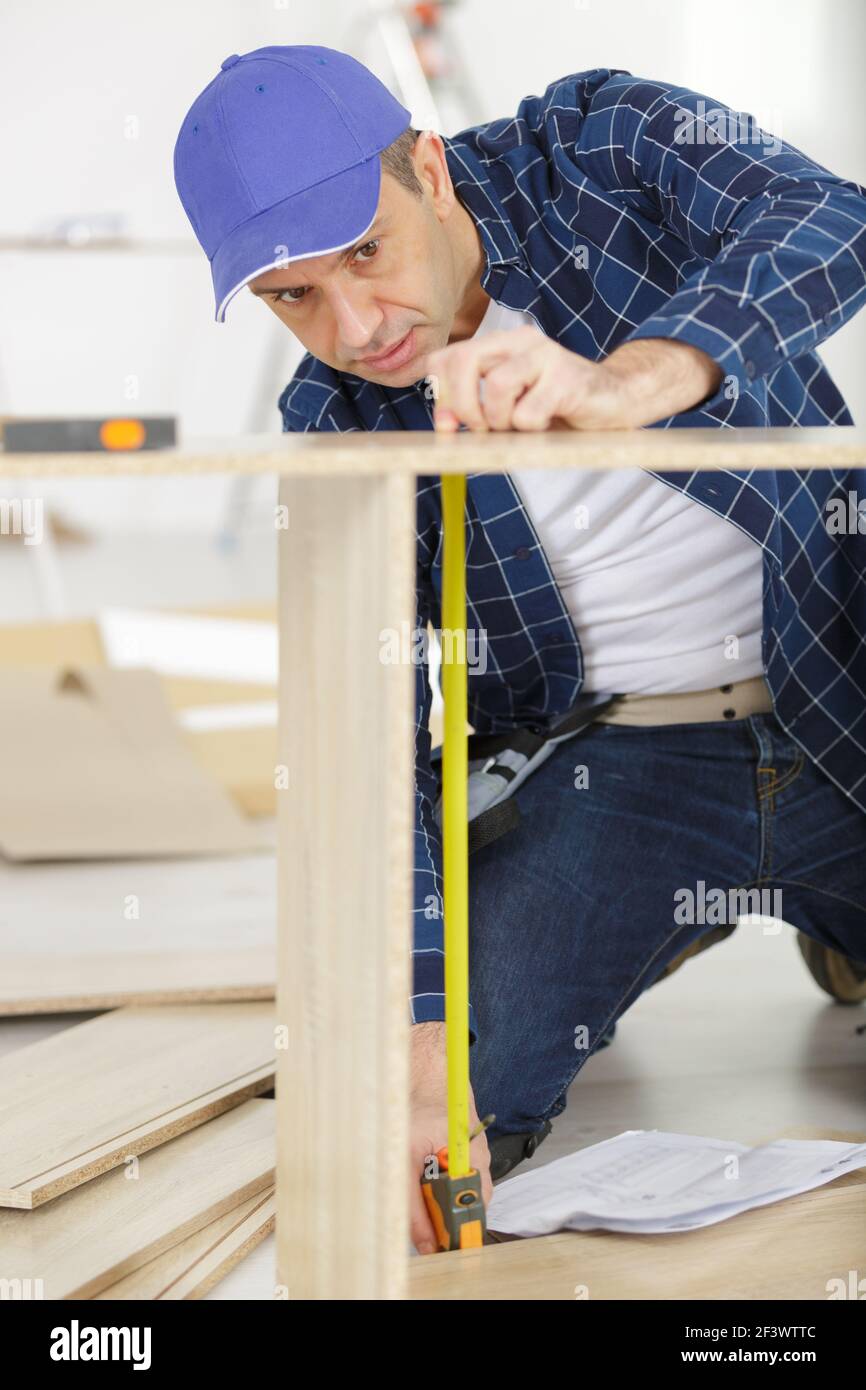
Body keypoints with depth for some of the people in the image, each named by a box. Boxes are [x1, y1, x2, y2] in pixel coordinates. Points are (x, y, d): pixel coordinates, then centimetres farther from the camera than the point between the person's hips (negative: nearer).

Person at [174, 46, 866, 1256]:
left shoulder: (607, 146, -10)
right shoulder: (334, 431, -6)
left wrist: (626, 383, -49)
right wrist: (421, 1055, -25)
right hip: (618, 768, 2)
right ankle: (633, 941, 18)